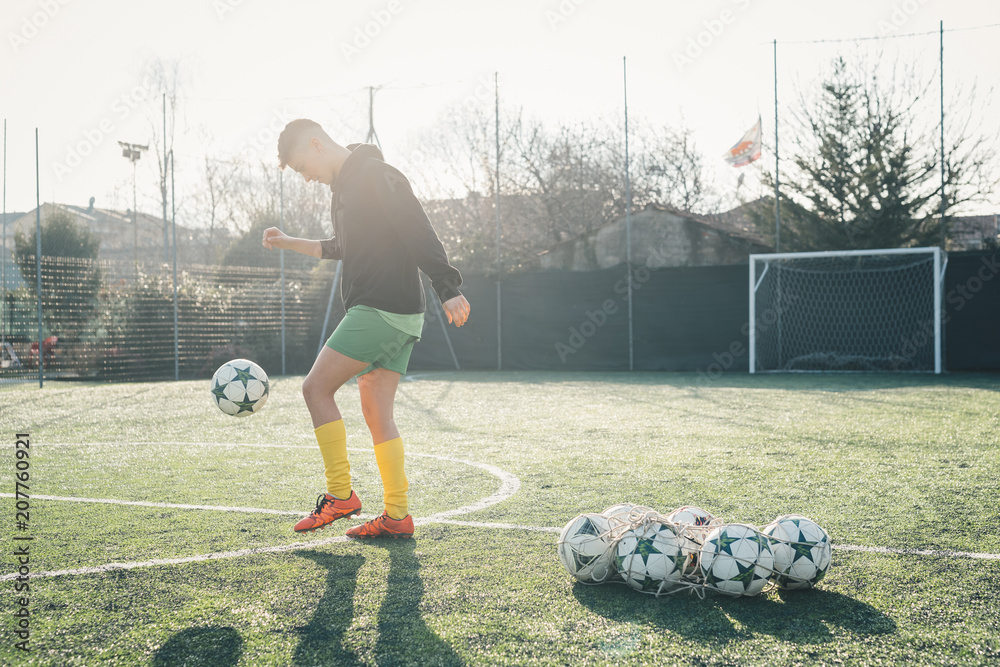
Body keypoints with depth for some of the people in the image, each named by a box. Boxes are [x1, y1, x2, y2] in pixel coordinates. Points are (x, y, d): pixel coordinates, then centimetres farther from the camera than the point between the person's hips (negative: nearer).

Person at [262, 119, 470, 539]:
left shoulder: (375, 175, -9)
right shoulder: (345, 186, 21)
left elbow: (419, 232, -18)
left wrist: (448, 289, -26)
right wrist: (288, 243, 36)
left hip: (382, 310, -10)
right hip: (398, 317, 10)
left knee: (316, 388, -6)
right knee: (377, 415, 7)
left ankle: (340, 495, -2)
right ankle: (397, 516, 8)